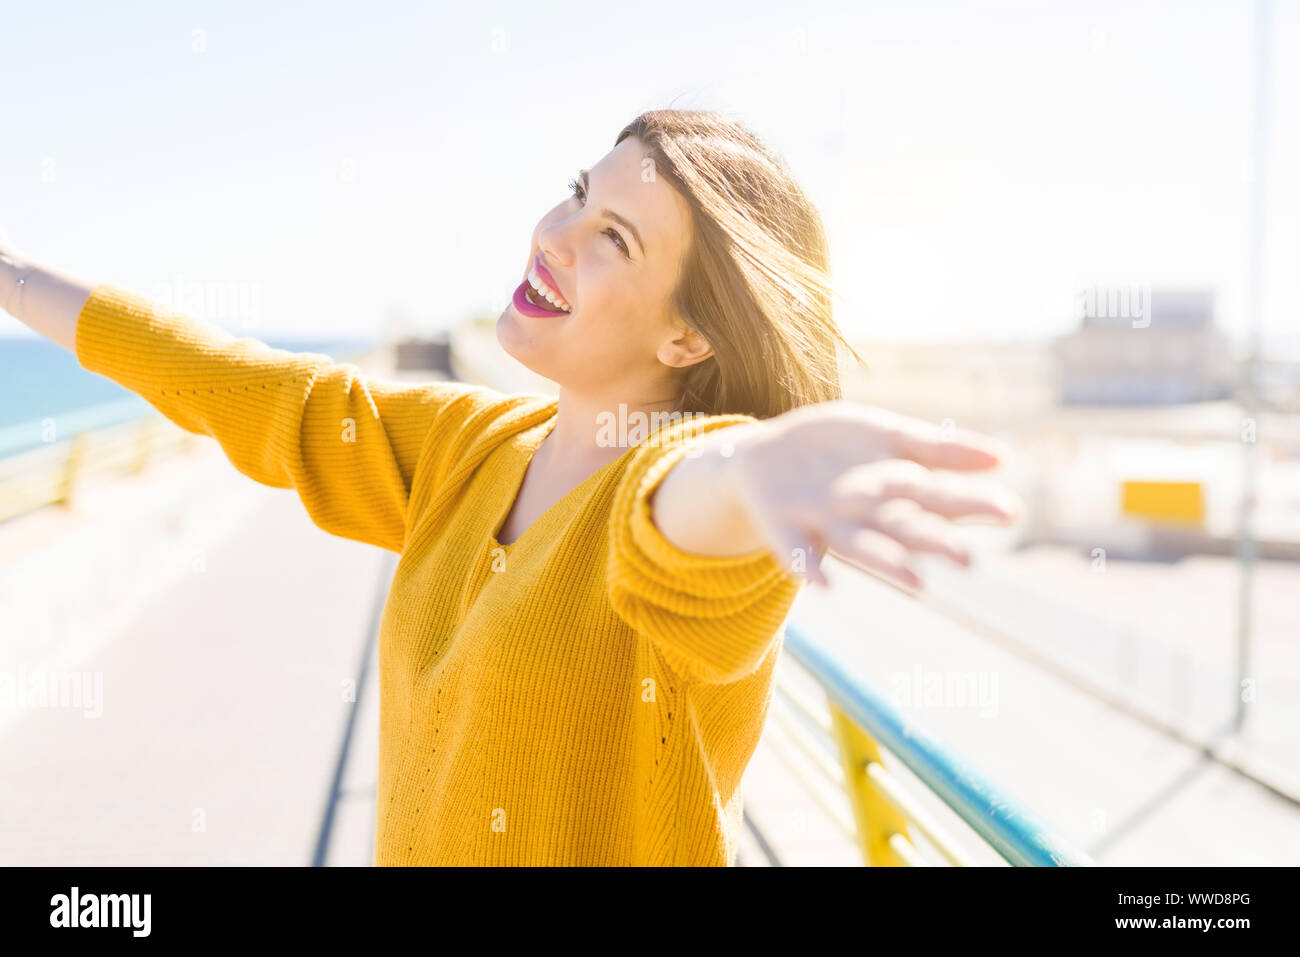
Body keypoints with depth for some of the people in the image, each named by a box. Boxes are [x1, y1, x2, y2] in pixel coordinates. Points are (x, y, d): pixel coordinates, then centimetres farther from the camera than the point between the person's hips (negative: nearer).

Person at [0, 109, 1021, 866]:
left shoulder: (701, 471, -22)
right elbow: (245, 393, 9)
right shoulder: (468, 446, 1)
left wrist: (764, 462, -69)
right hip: (416, 842, 7)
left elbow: (695, 496, -46)